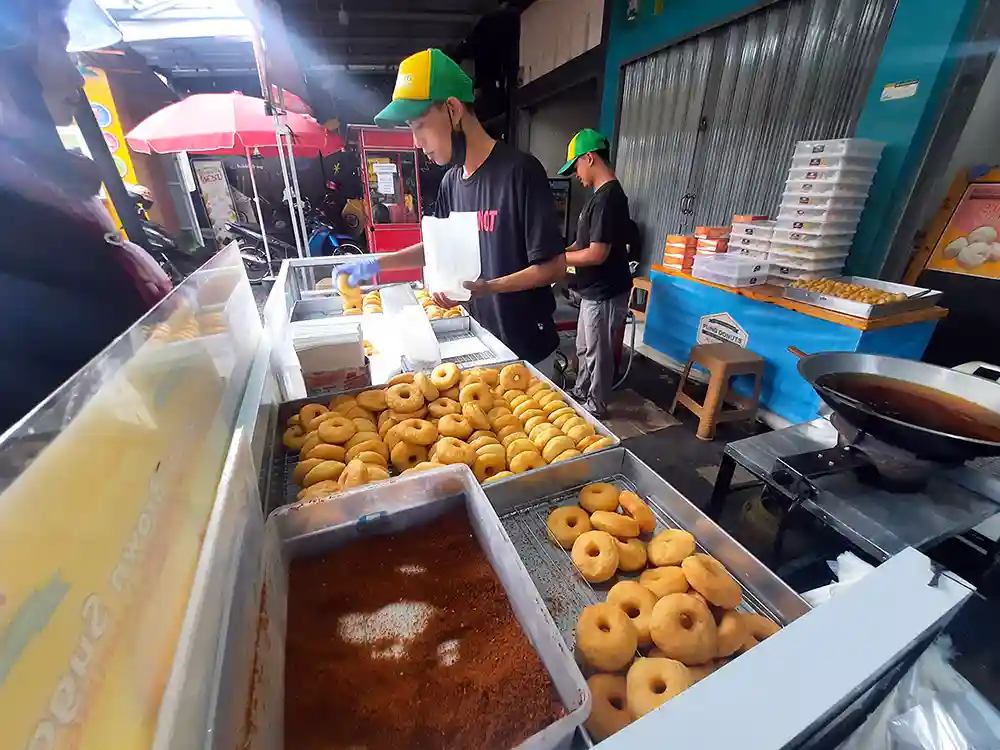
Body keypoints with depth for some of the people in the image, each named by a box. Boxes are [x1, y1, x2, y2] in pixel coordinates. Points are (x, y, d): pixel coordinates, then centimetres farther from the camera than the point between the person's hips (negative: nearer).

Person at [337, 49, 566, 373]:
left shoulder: (520, 171, -17)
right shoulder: (451, 181, 5)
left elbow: (554, 266, -18)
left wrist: (486, 287, -30)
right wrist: (376, 263, 9)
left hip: (526, 348, -6)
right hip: (481, 341, 6)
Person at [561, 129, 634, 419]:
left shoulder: (608, 198, -21)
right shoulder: (604, 195, 11)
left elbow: (597, 254, -25)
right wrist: (562, 250, 6)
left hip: (605, 294, -10)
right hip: (594, 290, 10)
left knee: (598, 353, 5)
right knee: (585, 348, 21)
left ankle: (596, 406, 23)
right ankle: (580, 393, 39)